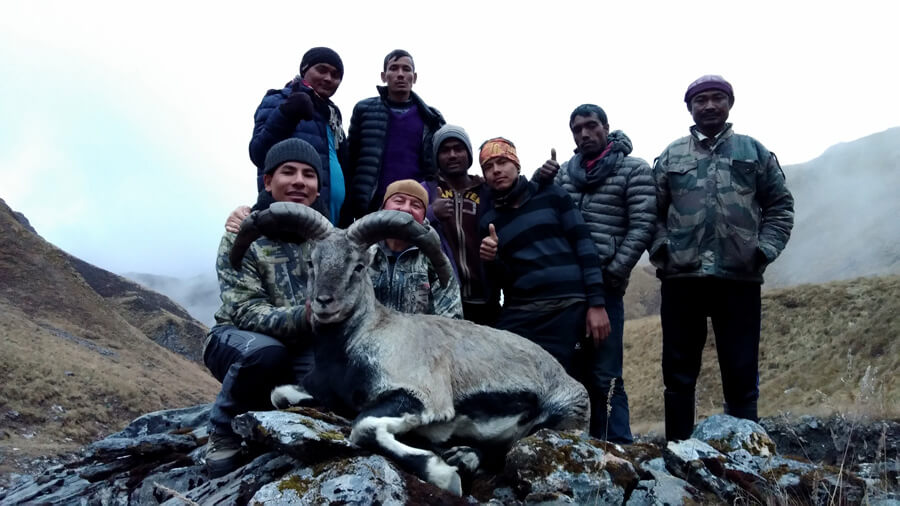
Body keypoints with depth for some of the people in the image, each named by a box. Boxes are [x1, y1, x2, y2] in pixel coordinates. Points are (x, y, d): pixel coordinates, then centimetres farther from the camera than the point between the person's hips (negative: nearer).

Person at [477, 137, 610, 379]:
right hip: (518, 314, 2)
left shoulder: (551, 195, 7)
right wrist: (491, 260, -12)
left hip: (567, 308, -2)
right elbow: (503, 282, 11)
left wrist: (596, 303, -5)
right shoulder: (489, 221, 12)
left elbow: (585, 246, 2)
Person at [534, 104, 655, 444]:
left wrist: (614, 272, -12)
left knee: (604, 375, -4)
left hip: (603, 285, -5)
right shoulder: (564, 171, 17)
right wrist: (539, 182, 0)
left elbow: (642, 227, -5)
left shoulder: (634, 170, 3)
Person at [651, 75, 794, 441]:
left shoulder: (754, 151, 11)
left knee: (742, 373, 5)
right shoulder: (670, 157, 12)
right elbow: (652, 211, 11)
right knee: (679, 373, 7)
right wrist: (660, 247, -5)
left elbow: (780, 205, 10)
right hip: (681, 278, 1)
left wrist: (765, 249, -3)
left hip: (740, 278, 0)